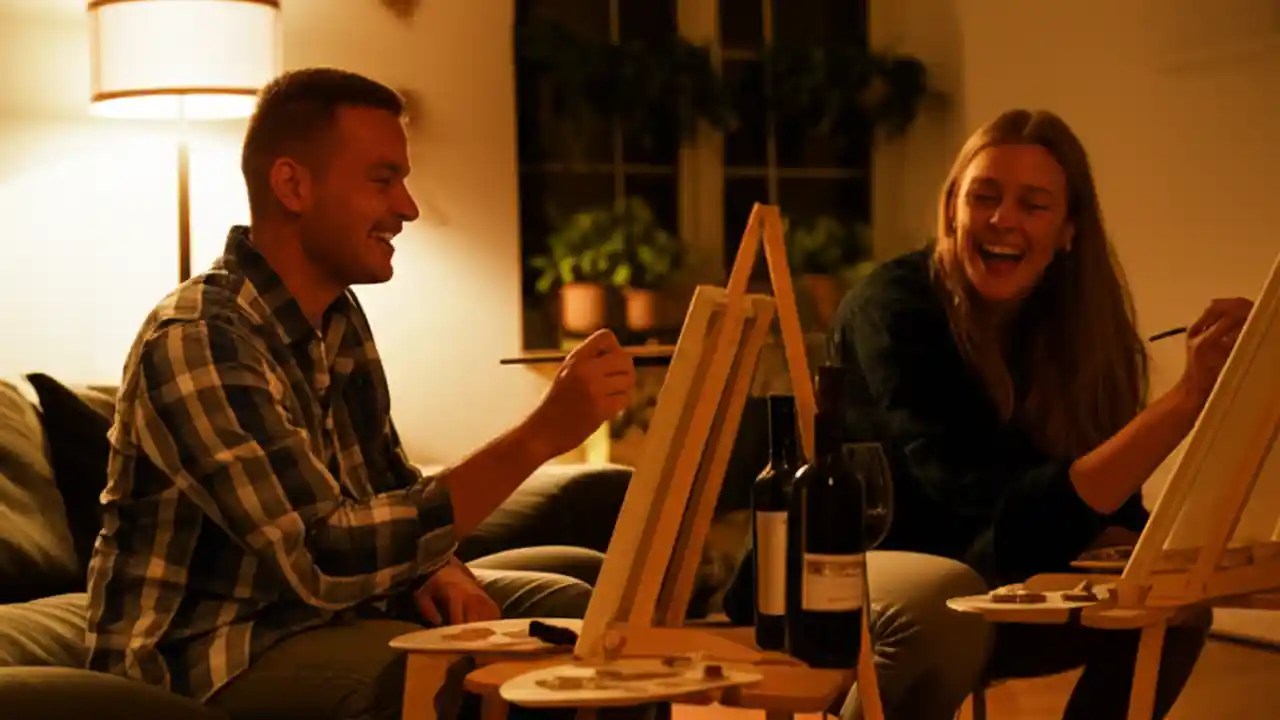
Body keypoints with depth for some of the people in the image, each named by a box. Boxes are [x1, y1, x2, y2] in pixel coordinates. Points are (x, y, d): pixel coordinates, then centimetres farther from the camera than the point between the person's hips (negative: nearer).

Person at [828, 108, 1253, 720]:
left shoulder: (1076, 320, -5)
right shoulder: (894, 309, -23)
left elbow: (1103, 500, -8)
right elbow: (1007, 525, -33)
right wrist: (1186, 401, -41)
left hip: (991, 585, 6)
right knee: (948, 601, -36)